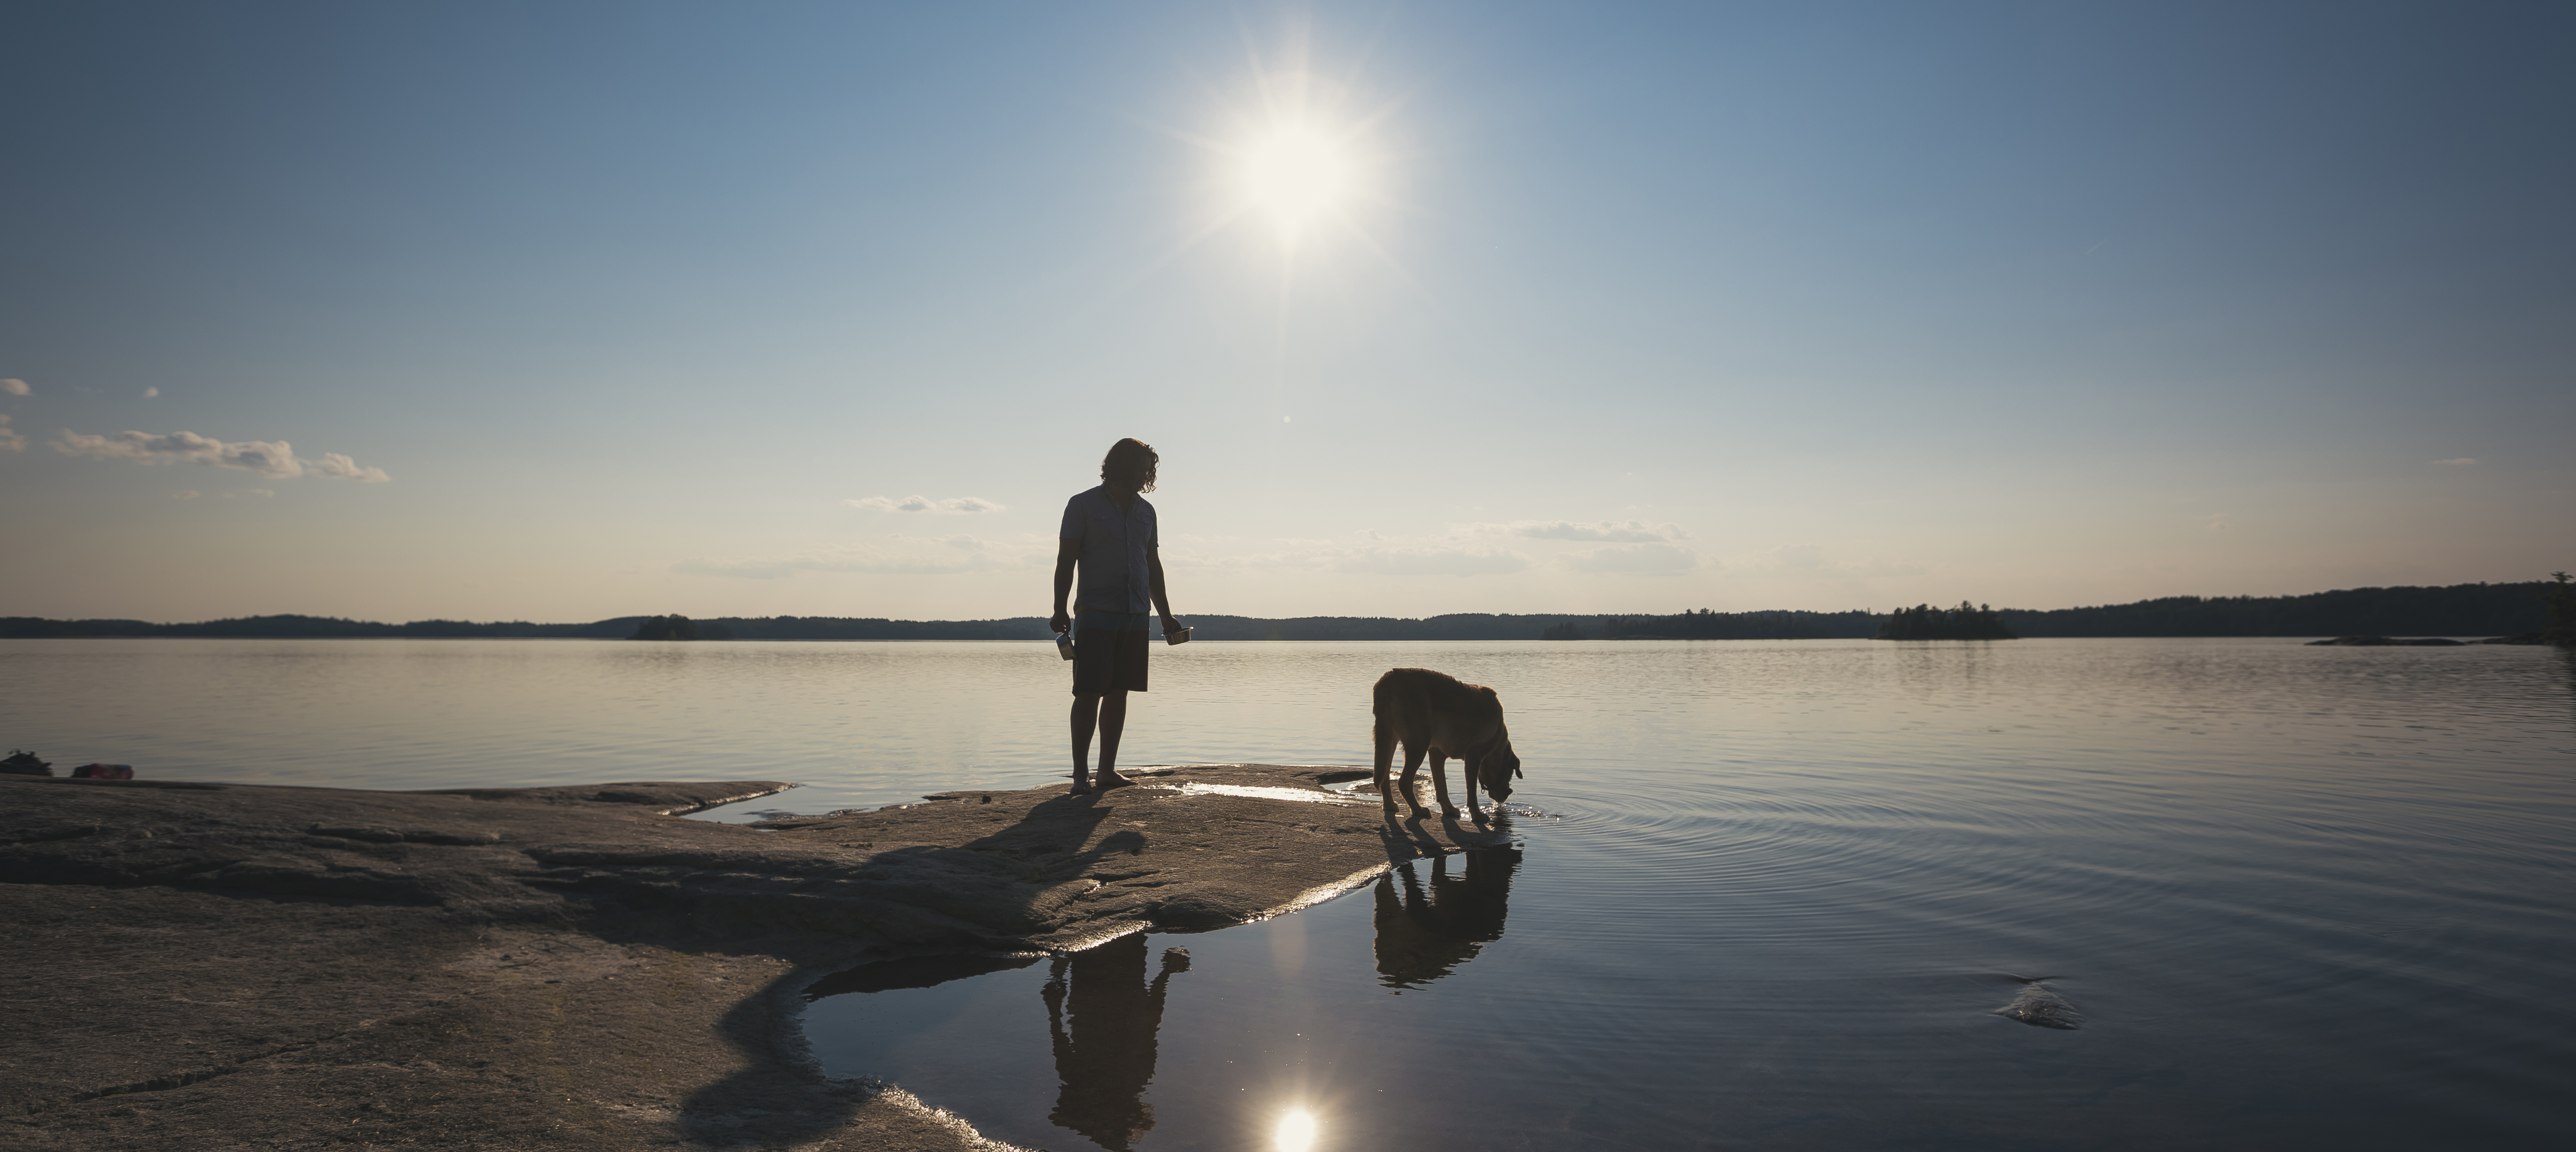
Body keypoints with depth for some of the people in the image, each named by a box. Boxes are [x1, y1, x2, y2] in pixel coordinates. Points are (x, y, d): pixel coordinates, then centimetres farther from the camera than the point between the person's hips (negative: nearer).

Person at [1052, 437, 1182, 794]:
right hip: (1096, 614, -5)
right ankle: (1081, 774, -4)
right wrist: (1060, 610, -12)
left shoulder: (1145, 511, 16)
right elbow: (1065, 563, -2)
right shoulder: (1083, 505, 2)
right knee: (1089, 693, -8)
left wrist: (1166, 617, 19)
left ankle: (1107, 771, 11)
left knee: (1119, 692, 5)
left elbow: (1154, 568, 21)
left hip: (1136, 616, 5)